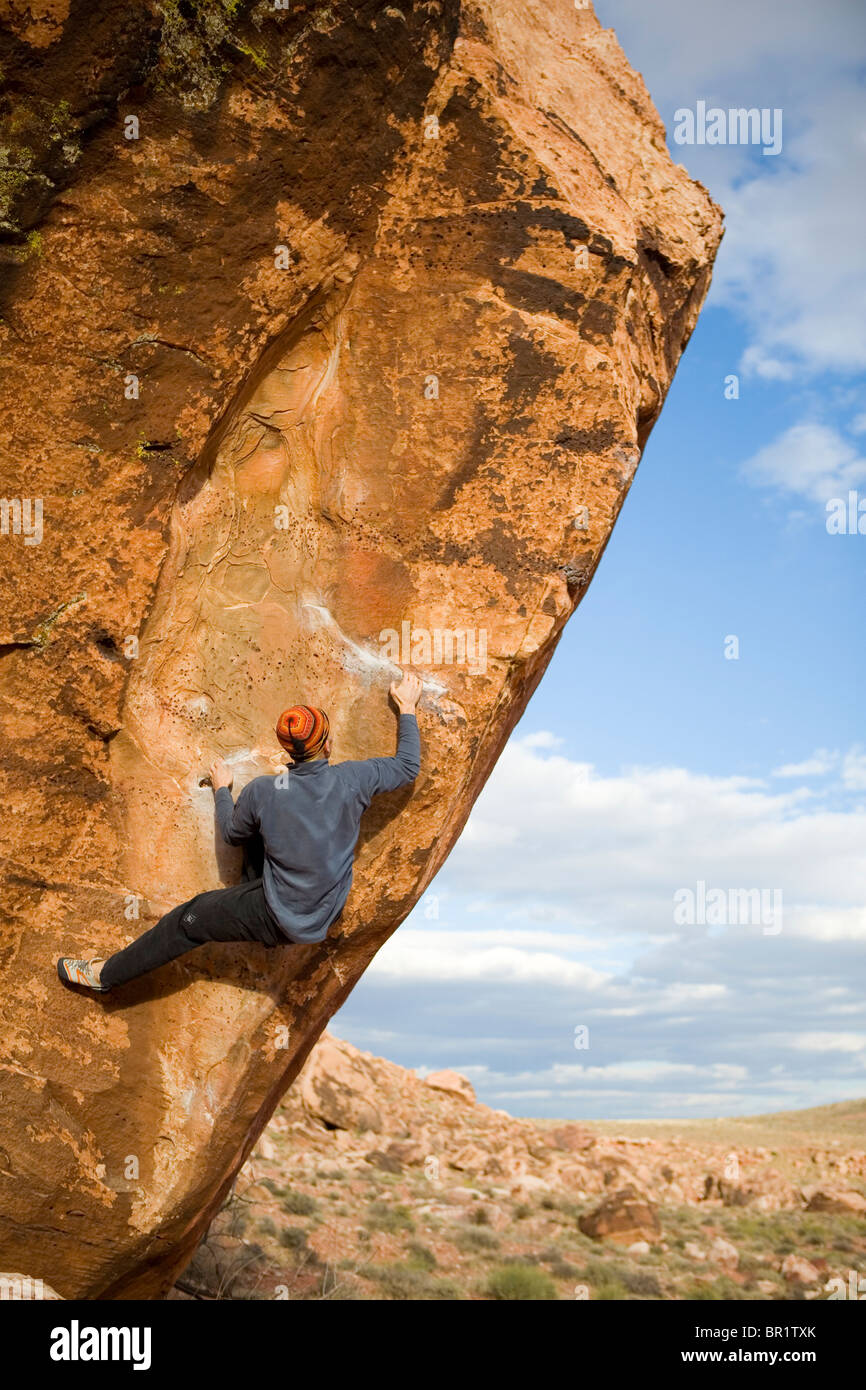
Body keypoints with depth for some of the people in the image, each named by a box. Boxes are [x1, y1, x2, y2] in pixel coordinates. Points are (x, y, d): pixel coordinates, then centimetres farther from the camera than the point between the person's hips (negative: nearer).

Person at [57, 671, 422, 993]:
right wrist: (407, 707, 13)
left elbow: (231, 833, 2)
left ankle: (105, 973, 27)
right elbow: (408, 766, 1)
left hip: (284, 920, -4)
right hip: (329, 911, 4)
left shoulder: (262, 792, -20)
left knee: (190, 921, 14)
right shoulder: (353, 779, -17)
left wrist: (221, 788, 20)